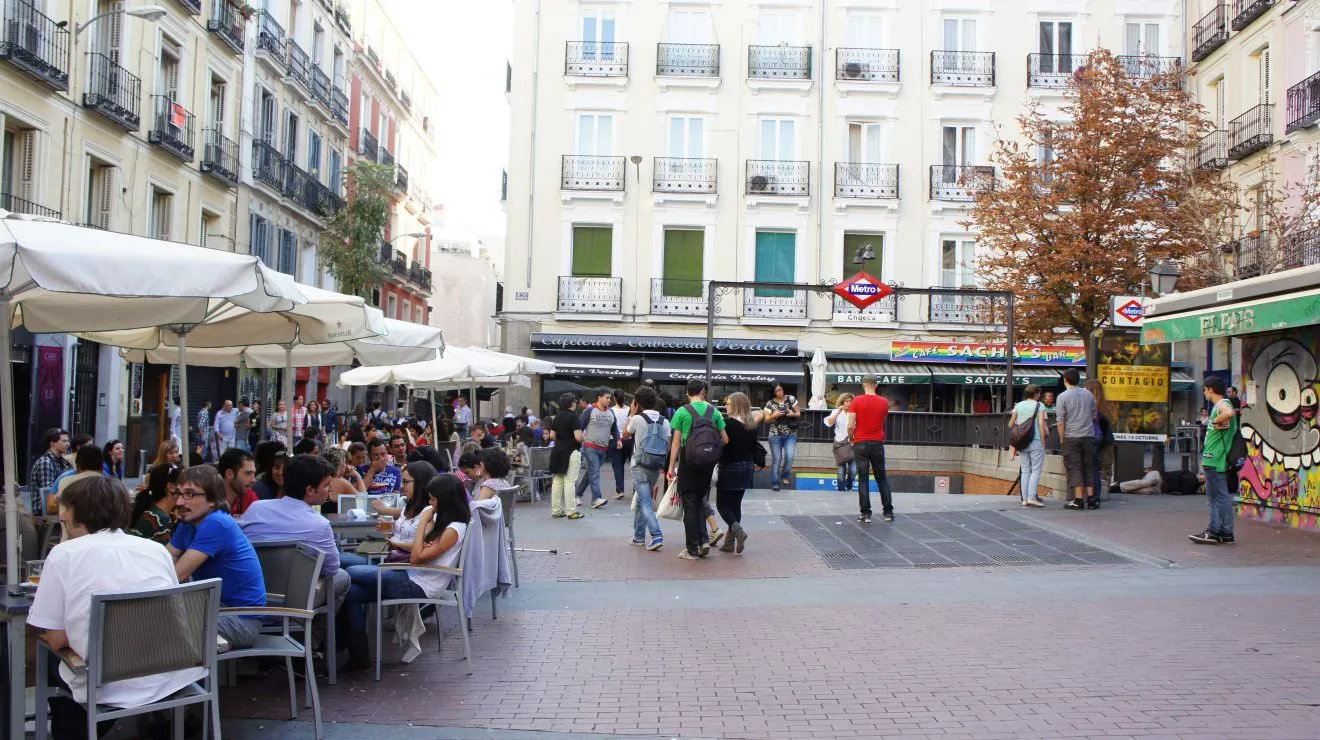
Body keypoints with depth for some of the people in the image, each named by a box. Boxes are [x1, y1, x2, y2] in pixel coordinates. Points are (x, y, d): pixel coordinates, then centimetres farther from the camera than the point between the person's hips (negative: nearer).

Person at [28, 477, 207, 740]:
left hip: (112, 689, -4)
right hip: (172, 678, 4)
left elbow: (56, 640, -4)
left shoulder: (64, 554, -4)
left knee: (54, 671, 28)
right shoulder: (157, 548, 7)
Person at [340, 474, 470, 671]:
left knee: (351, 574, -6)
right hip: (413, 578, 9)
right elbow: (416, 553, 12)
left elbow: (416, 557, -18)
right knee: (352, 592, -2)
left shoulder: (454, 529, -17)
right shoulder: (441, 520, 12)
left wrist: (423, 523, -12)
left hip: (419, 586, -9)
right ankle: (359, 657, 1)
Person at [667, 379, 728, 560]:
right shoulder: (714, 411, 4)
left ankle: (692, 550, 6)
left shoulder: (682, 412, -5)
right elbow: (725, 440, 4)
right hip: (708, 463, 3)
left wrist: (671, 466, -2)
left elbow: (676, 442, -6)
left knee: (690, 504, 3)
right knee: (700, 500, 19)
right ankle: (703, 540, 7)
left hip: (688, 461, -3)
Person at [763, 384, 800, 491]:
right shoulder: (770, 403, -1)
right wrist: (774, 415, -17)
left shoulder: (791, 399, 1)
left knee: (789, 457, -6)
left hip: (790, 435, 1)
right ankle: (775, 482, 6)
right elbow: (766, 419, 2)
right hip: (775, 435, -1)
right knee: (776, 459, -1)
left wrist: (793, 414, -14)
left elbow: (798, 413, 7)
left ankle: (784, 476, 19)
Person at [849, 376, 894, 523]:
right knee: (882, 478, 12)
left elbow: (850, 426, -10)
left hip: (860, 443, -2)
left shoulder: (856, 401, -7)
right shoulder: (884, 402, 1)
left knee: (863, 479, 1)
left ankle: (865, 513, -2)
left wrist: (850, 439, 6)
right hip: (877, 443, 2)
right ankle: (888, 511, 14)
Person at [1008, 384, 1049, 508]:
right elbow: (1041, 424, -11)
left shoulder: (1018, 406, 10)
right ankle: (1032, 497, -12)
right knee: (1036, 470, -2)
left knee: (1025, 470, 10)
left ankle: (1025, 499, 8)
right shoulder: (1039, 406, -3)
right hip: (1036, 442, -5)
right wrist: (1043, 441, -7)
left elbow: (1010, 425, 10)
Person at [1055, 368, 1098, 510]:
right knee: (1088, 467, 12)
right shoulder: (1088, 394, 7)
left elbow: (1061, 421, -8)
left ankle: (1078, 499, -4)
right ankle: (1090, 497, 11)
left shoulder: (1063, 397, -8)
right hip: (1089, 436, 4)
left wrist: (1062, 438, 1)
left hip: (1071, 437, -4)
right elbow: (1094, 415, 13)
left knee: (1074, 468, -1)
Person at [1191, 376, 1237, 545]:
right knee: (1214, 497, 13)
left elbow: (1229, 413, -39)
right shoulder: (1219, 405, 18)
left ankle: (1225, 533, -3)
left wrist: (1216, 422, -21)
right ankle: (1214, 531, 17)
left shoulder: (1222, 404, -13)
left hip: (1216, 461, -10)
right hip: (1214, 460, 10)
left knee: (1221, 497, -6)